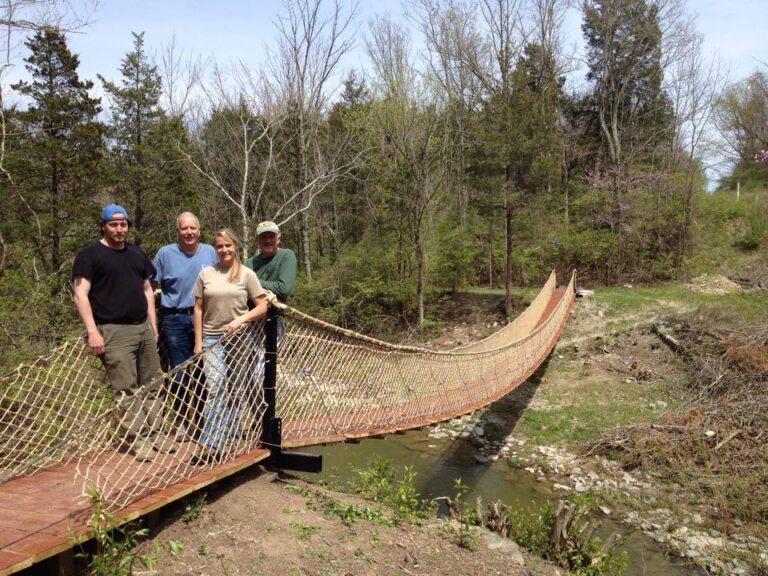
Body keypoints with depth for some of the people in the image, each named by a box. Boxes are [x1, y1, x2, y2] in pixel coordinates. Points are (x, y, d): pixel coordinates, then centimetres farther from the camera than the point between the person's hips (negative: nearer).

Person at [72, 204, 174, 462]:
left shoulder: (136, 253, 17)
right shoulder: (89, 255, -2)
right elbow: (81, 294, -8)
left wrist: (153, 324, 14)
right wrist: (92, 331, -16)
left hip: (144, 328, 6)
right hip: (114, 332, -6)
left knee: (152, 385, 8)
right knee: (127, 390, -4)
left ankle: (154, 433, 17)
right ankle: (137, 439, 3)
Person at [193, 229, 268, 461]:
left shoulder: (247, 274, 0)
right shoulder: (206, 274, 5)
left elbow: (262, 306, 0)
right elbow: (198, 309, 7)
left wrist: (240, 320, -15)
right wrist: (198, 342, 2)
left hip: (239, 339, 0)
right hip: (212, 339, 0)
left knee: (234, 391, 8)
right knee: (215, 387, -13)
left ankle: (229, 438, 22)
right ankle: (211, 444, -12)